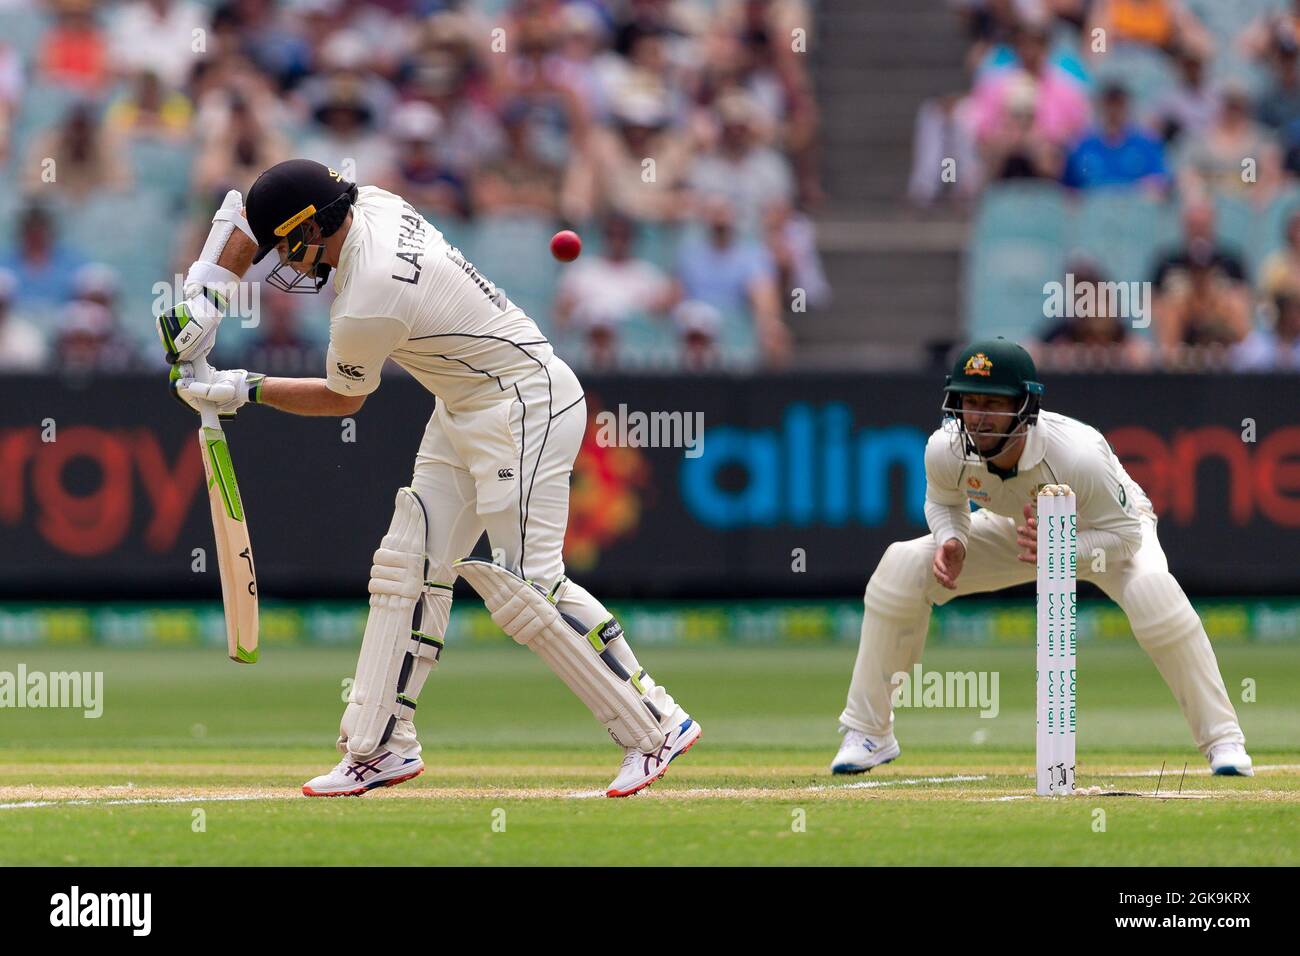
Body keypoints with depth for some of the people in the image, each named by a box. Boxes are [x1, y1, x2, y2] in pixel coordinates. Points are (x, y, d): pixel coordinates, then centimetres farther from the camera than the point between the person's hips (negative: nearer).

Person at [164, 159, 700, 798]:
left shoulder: (367, 303, -26)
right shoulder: (371, 205, -2)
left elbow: (342, 399, -6)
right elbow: (245, 218, 13)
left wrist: (244, 391, 1)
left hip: (526, 406, -10)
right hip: (466, 411, 10)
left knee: (523, 585, -15)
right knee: (409, 566, 7)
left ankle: (656, 726, -10)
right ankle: (380, 747, 9)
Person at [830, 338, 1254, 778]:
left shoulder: (1078, 454, -41)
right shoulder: (946, 450, -29)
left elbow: (1124, 534, -29)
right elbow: (944, 501, -5)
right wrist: (952, 542, -27)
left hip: (1111, 528, -4)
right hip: (1019, 529, 4)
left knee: (1151, 589, -37)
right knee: (901, 565, -15)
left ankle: (1223, 739, -21)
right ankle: (868, 734, -1)